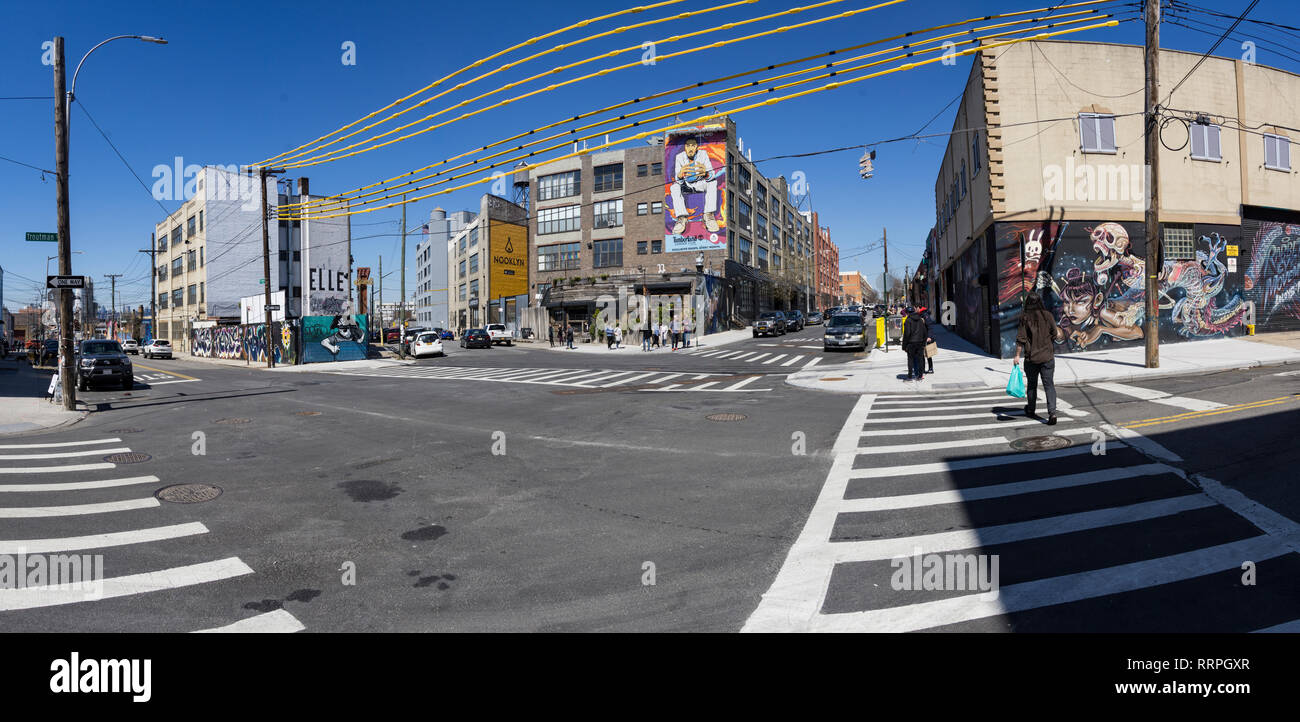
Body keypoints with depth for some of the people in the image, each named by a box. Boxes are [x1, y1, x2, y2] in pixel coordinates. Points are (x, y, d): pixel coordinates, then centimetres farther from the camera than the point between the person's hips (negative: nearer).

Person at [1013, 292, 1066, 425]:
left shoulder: (1025, 317, -6)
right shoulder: (1047, 315, -2)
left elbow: (1021, 339, -9)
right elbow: (1055, 335, 4)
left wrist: (1017, 356, -5)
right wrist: (1059, 333, 28)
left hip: (1031, 358, 0)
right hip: (1047, 357, 1)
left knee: (1031, 384, 15)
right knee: (1049, 385, 1)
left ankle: (1030, 411, 31)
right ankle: (1052, 412, -13)